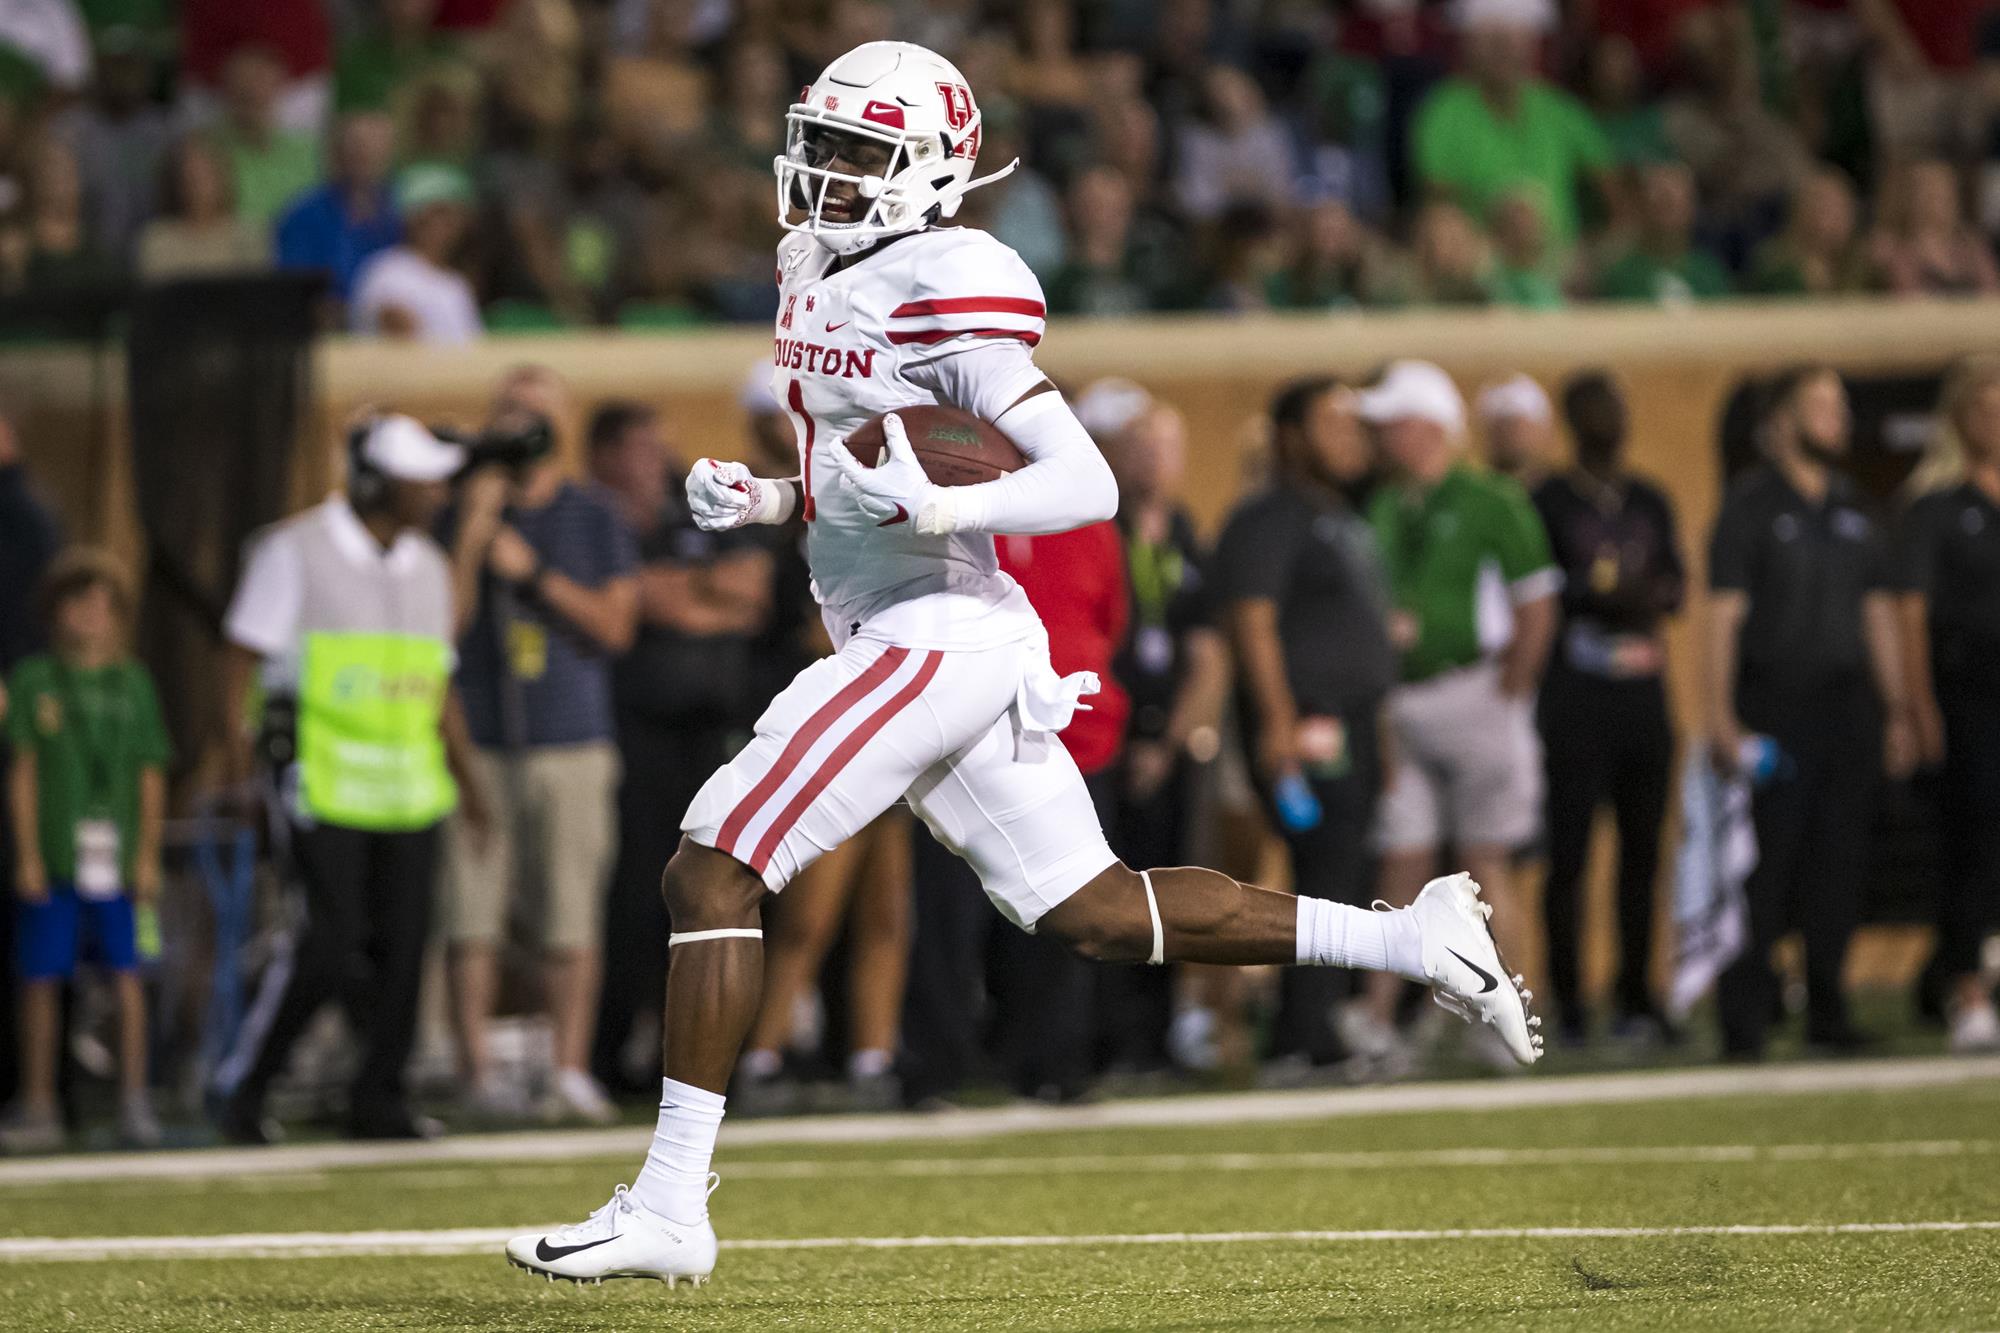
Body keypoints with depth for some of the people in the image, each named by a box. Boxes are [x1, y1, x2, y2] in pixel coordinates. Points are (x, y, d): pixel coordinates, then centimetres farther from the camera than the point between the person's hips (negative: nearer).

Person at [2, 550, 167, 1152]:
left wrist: (148, 855, 1)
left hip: (116, 855, 1)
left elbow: (151, 777, 9)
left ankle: (134, 1103, 1)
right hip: (53, 855, -1)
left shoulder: (133, 685, 9)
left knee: (126, 974, -3)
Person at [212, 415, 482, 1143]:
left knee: (403, 943, 1)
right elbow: (247, 652, -4)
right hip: (323, 775, -6)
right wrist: (238, 736, -16)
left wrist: (465, 776, 18)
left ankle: (379, 1097, 9)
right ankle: (241, 1081, 1)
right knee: (333, 941, -12)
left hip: (410, 783, 6)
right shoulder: (296, 550, -3)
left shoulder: (427, 567, 15)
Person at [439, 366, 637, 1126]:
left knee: (572, 920, -4)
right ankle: (478, 1073, -4)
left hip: (571, 745, -1)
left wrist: (533, 572, -7)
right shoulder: (462, 514, 11)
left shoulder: (593, 521, 9)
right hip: (477, 743, 1)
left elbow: (615, 624, 0)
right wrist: (473, 533, -7)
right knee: (471, 917, -6)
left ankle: (571, 1073, -1)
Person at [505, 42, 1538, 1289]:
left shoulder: (943, 295, -15)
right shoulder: (831, 279, 14)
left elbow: (1086, 484, -19)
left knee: (712, 873, -10)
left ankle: (671, 1206, -9)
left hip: (935, 635, -10)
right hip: (924, 642, 10)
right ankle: (1408, 940, 15)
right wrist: (760, 499, 9)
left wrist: (937, 507, -32)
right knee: (1098, 913, 13)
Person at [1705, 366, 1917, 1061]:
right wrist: (1720, 717, -14)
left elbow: (1877, 612, 18)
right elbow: (1723, 613, -7)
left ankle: (1827, 1010, 14)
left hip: (1846, 705, 6)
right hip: (1772, 705, -6)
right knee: (1762, 869, -6)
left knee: (1838, 866, 7)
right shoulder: (1750, 504, -3)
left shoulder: (1852, 508, 15)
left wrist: (1897, 711, 14)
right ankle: (1744, 1020, -4)